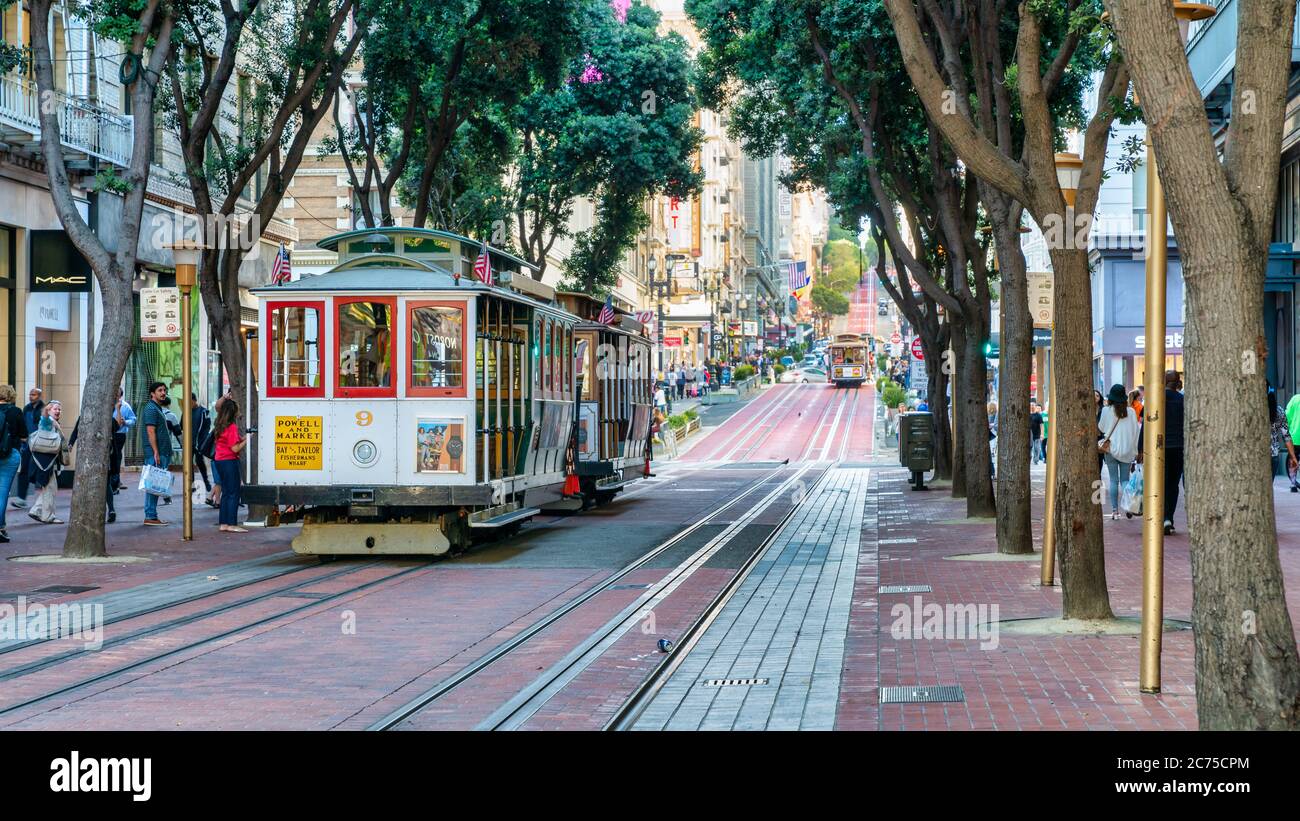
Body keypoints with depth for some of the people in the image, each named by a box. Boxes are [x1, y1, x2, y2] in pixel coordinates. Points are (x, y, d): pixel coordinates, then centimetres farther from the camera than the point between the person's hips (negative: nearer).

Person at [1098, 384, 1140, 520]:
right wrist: (1135, 450, 8)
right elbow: (1135, 431, 2)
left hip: (1111, 448, -2)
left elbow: (1101, 428, 5)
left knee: (1114, 480, 3)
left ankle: (1115, 510, 0)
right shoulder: (1131, 412, -2)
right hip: (1127, 449, 2)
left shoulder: (1107, 411, -7)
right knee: (1125, 479, 9)